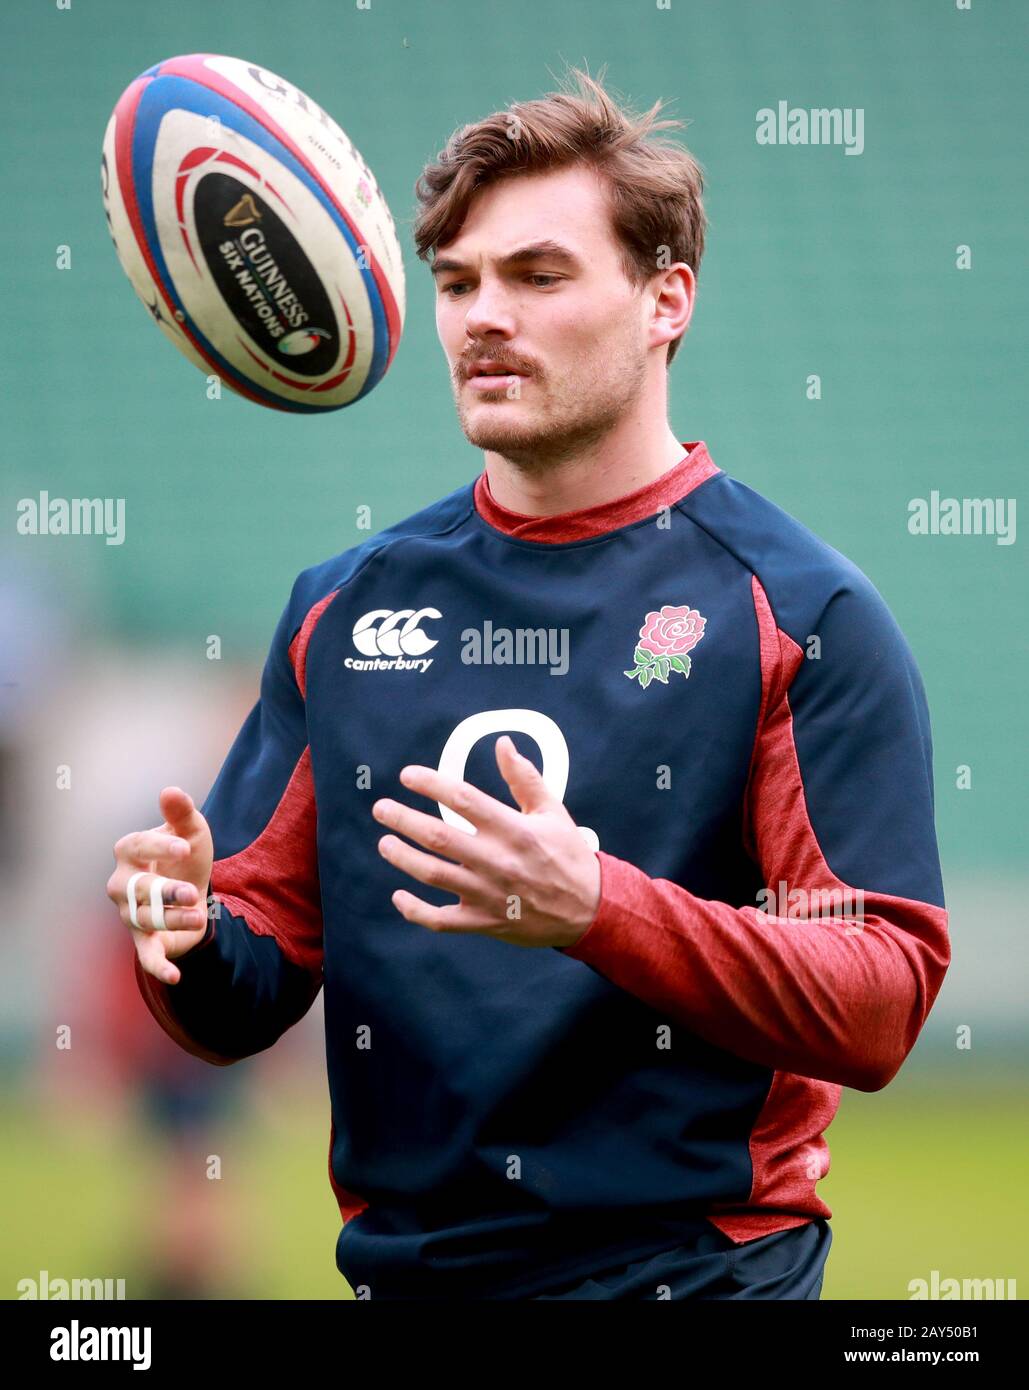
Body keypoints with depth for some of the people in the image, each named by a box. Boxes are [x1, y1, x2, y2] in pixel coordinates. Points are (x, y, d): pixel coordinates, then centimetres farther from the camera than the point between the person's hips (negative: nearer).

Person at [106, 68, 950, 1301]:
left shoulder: (802, 612, -7)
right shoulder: (342, 611, 8)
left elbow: (880, 1008, -16)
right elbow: (249, 1004, 10)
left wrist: (599, 909, -29)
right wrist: (190, 940, -13)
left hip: (696, 1265, -5)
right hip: (403, 1267, 5)